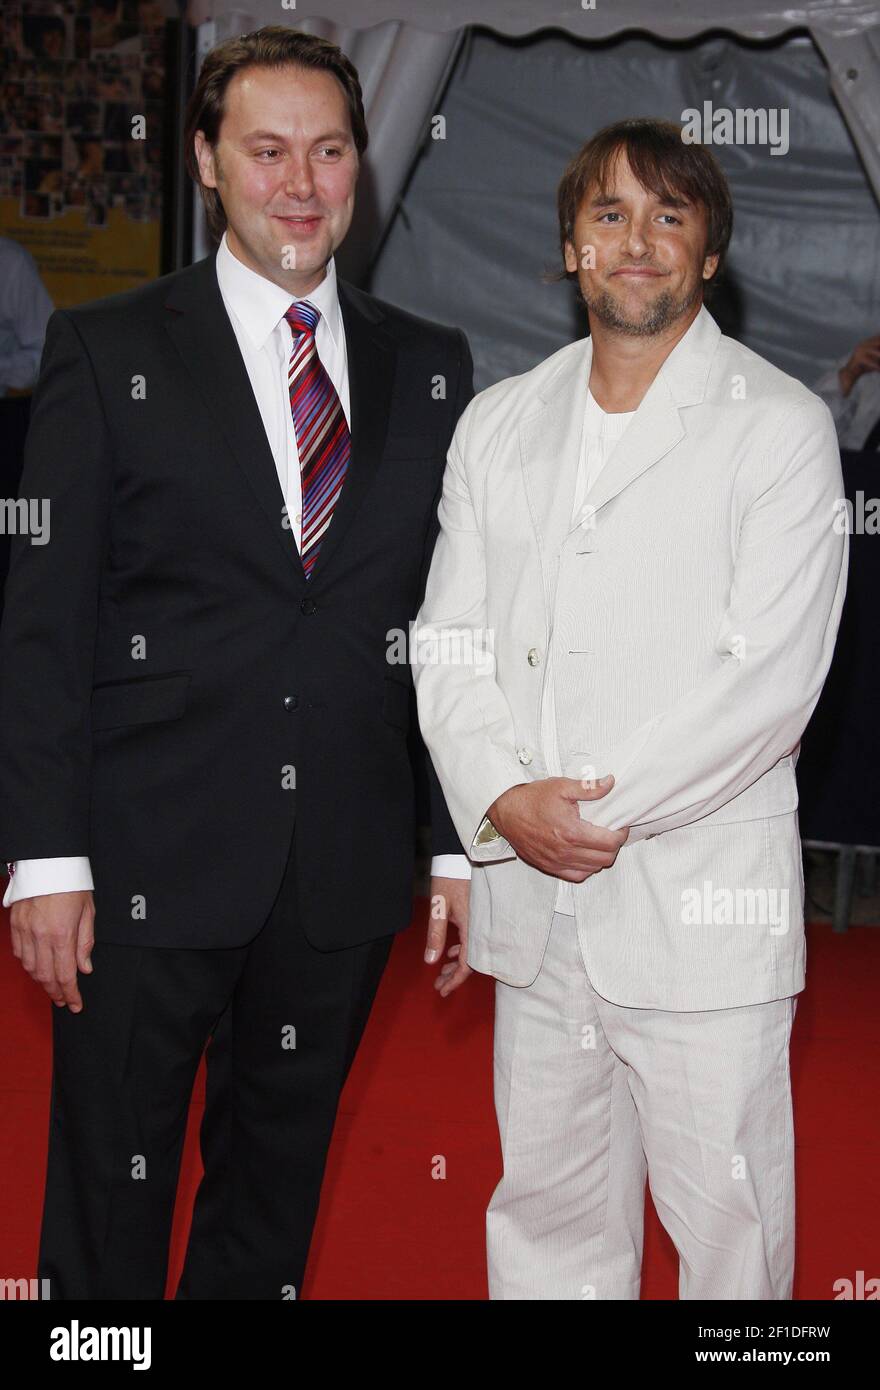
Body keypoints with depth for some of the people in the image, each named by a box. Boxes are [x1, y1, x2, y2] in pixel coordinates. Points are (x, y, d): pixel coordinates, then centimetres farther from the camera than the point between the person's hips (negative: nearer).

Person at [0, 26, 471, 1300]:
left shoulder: (430, 368, 8)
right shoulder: (107, 353, -1)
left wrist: (460, 846, 5)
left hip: (346, 870, 3)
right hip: (148, 860, -3)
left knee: (278, 1174, 17)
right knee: (111, 1194, 8)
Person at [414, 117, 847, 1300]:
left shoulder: (780, 426, -3)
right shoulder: (497, 424, 13)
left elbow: (770, 678, -11)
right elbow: (448, 643, 8)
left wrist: (593, 810, -14)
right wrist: (505, 803, -10)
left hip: (701, 907, -4)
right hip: (531, 907, 5)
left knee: (727, 1221, 2)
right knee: (547, 1210, 14)